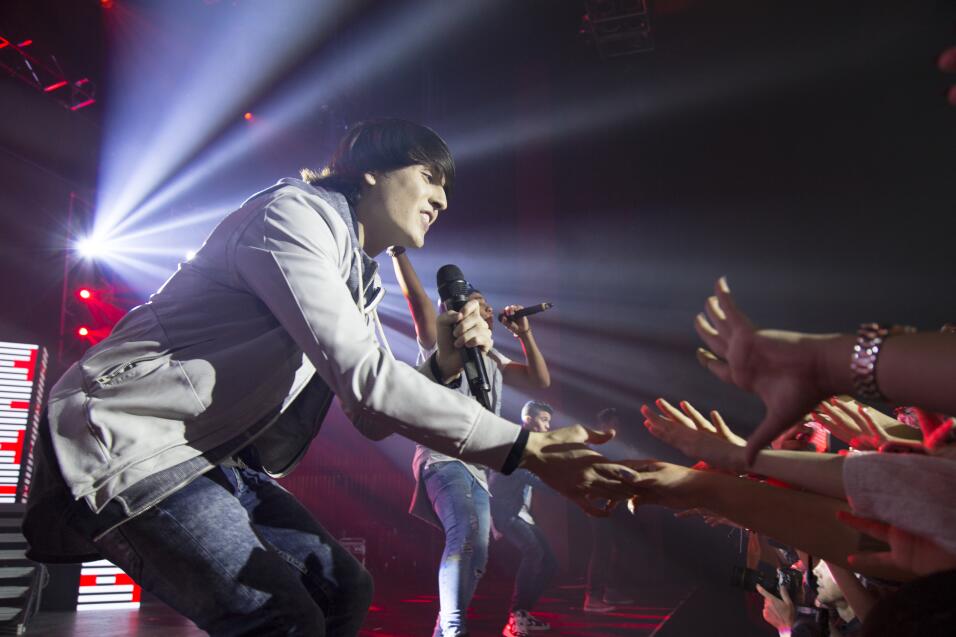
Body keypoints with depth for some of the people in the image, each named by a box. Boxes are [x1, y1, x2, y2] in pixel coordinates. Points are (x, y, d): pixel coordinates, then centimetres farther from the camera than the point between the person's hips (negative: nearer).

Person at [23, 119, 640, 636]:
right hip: (129, 443, -9)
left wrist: (444, 364, -10)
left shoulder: (362, 278, 12)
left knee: (344, 588, 7)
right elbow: (363, 378, -29)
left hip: (213, 457, 10)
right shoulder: (295, 212, -18)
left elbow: (372, 416, 9)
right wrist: (523, 448, -27)